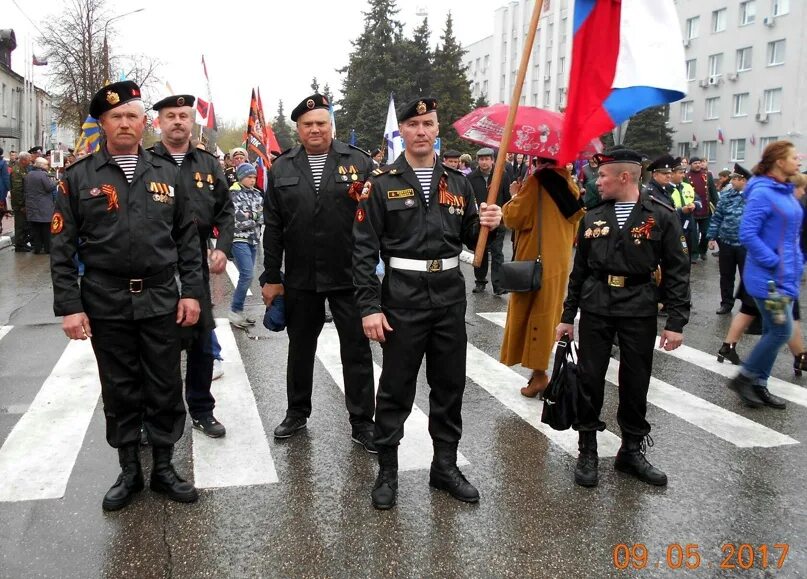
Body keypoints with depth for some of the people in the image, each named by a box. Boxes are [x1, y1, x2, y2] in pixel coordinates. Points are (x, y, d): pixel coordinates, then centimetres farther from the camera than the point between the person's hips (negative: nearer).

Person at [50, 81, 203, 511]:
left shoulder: (167, 175, 6)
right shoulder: (79, 177, 1)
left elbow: (187, 238, 7)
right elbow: (62, 247, -1)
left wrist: (191, 291, 0)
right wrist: (69, 306, -7)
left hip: (161, 301, 1)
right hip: (105, 304, -1)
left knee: (165, 389, 7)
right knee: (119, 391, 10)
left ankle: (164, 468, 23)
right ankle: (129, 472, 26)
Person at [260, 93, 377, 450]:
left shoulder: (360, 162, -2)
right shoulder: (281, 169, 5)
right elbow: (272, 228, 4)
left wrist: (373, 267, -7)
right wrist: (271, 277, 3)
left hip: (350, 276, -2)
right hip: (300, 278, 2)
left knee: (357, 351, 5)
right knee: (300, 348, 16)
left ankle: (362, 423, 18)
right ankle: (297, 412, 34)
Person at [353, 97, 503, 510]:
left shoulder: (457, 183, 9)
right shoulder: (381, 183, -3)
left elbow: (471, 239, 15)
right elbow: (364, 249, -7)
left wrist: (487, 224, -8)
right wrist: (369, 307, -13)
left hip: (450, 296, 4)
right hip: (402, 297, -4)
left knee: (450, 385, 12)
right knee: (396, 388, 4)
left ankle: (445, 466, 28)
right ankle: (387, 471, 20)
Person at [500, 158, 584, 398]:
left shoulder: (537, 182, -14)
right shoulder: (570, 184, 8)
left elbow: (513, 218, -14)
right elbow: (574, 221, 17)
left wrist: (515, 196, 1)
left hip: (535, 260, -7)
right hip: (560, 261, 7)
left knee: (531, 313, 1)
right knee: (548, 314, 14)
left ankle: (539, 376, 3)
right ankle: (539, 371, 19)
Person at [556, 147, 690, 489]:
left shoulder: (661, 217, -4)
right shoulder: (592, 218, 7)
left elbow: (677, 272, -4)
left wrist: (676, 322, -9)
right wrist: (568, 316, 12)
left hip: (639, 310, -2)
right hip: (596, 308, 2)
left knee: (635, 383, 8)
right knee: (590, 380, 4)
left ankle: (632, 451, 25)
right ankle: (587, 451, 18)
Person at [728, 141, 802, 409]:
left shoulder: (786, 192, 12)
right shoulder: (762, 193, -16)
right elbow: (747, 234, -21)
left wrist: (797, 261, 12)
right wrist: (774, 262, -20)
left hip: (786, 275, 9)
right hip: (769, 277, -9)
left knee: (773, 331, 12)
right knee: (781, 330, -7)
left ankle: (758, 385, 22)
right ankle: (743, 377, 8)